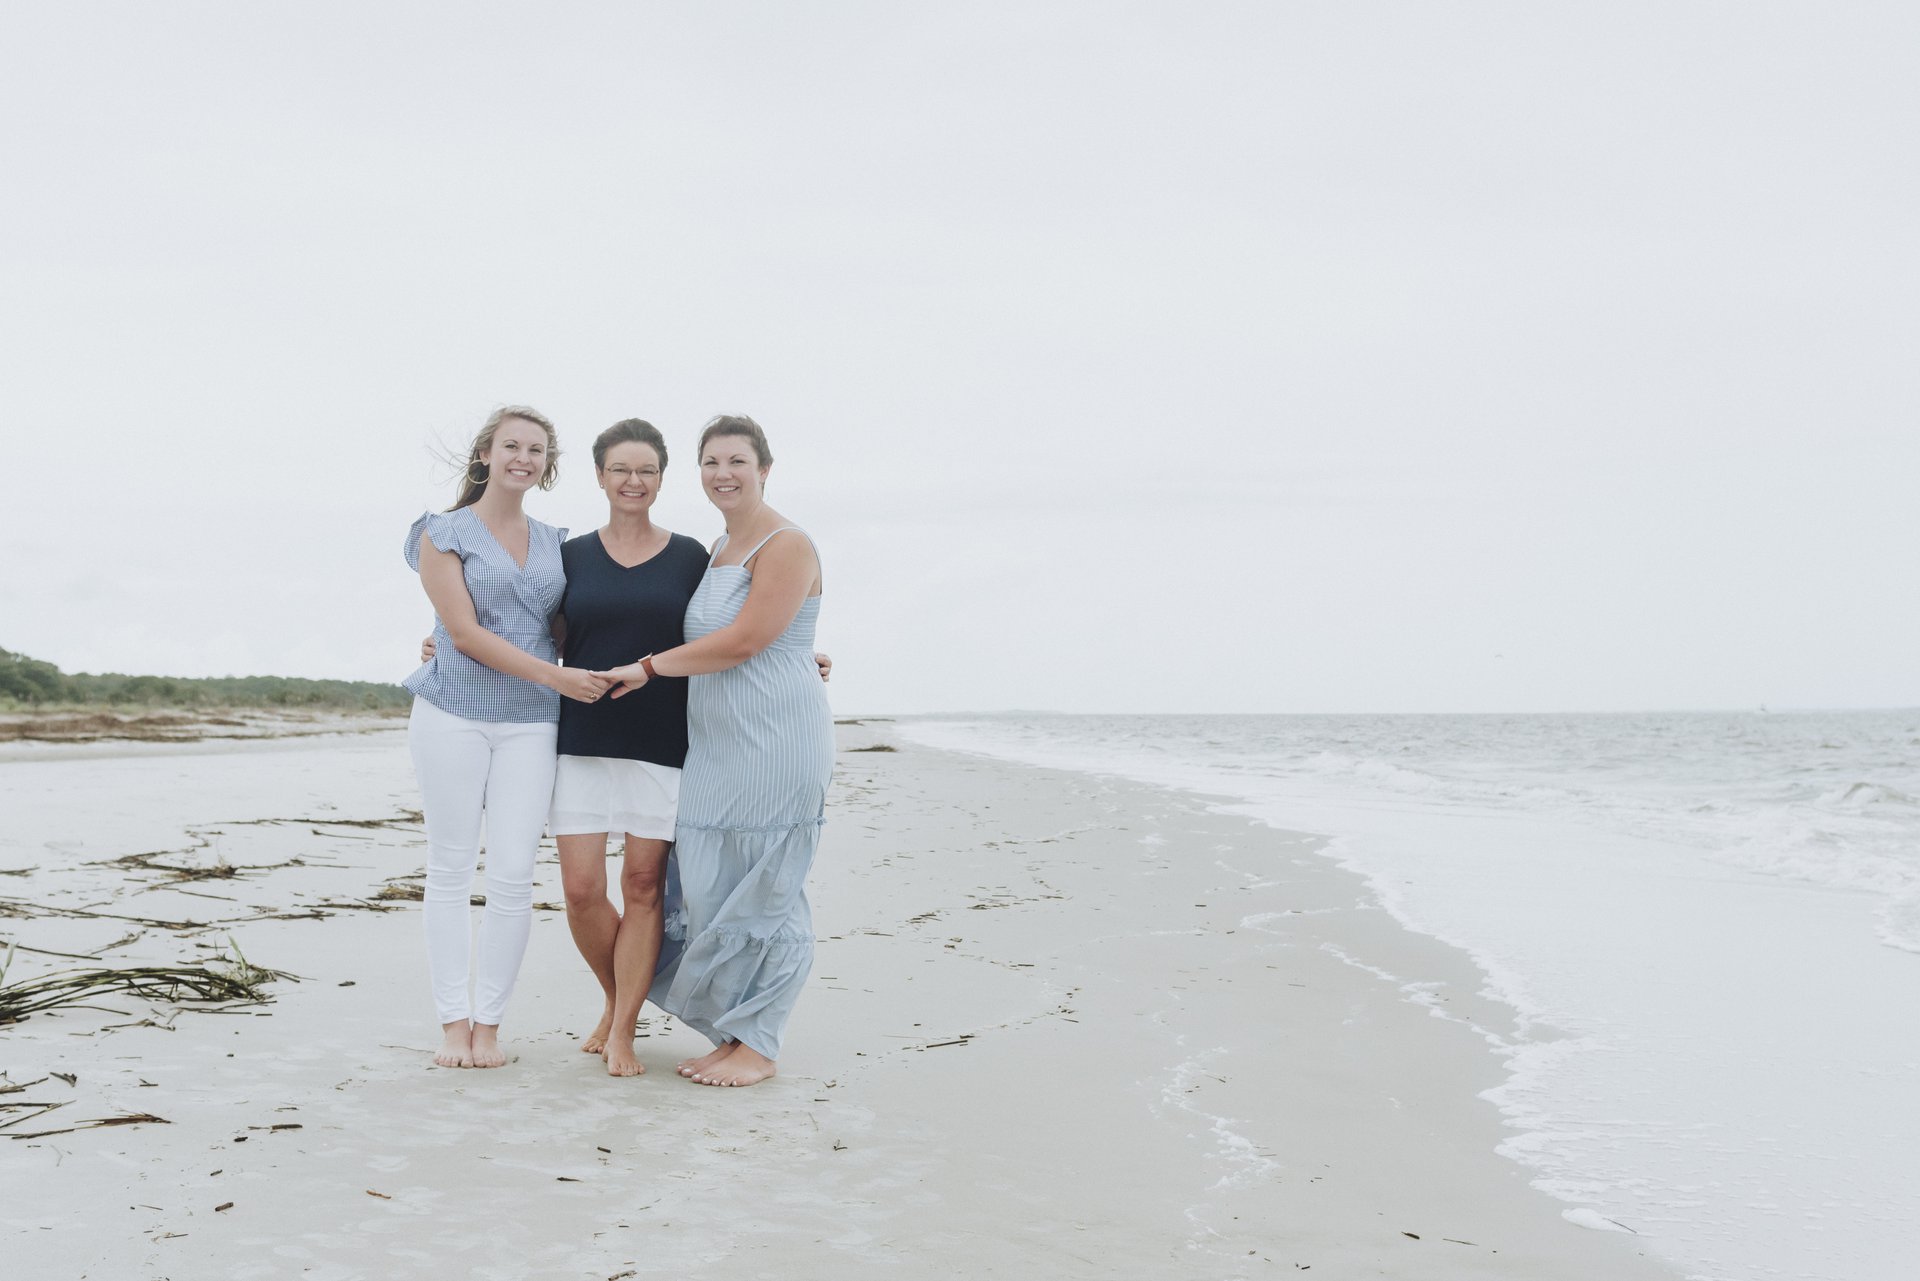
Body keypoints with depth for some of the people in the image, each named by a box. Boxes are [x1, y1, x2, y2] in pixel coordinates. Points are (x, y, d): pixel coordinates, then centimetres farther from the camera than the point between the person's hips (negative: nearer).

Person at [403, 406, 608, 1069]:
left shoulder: (555, 542, 15)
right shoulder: (444, 532, 2)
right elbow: (466, 631, -8)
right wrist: (552, 674, -15)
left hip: (530, 722, 3)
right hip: (454, 713, -3)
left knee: (514, 874, -3)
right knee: (451, 870, 2)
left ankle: (489, 1021, 8)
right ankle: (454, 1020, 11)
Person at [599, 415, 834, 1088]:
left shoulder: (787, 546, -9)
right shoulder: (718, 551, 17)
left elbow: (742, 641, -17)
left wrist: (649, 667, -8)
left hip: (775, 742, -8)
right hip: (715, 743, 8)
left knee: (763, 894, -2)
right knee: (708, 889, 7)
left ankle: (758, 1045, 8)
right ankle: (732, 1035, 18)